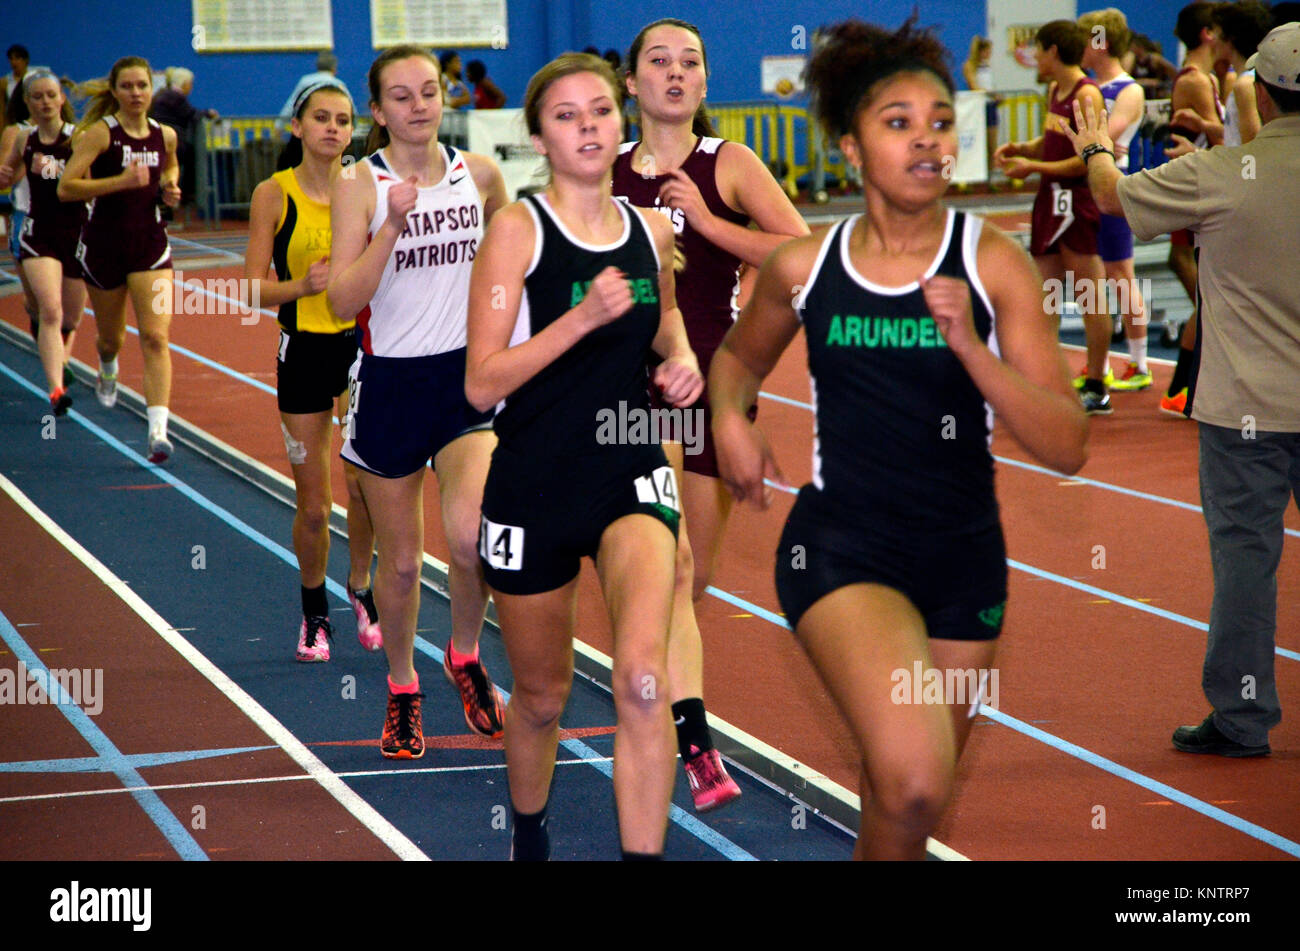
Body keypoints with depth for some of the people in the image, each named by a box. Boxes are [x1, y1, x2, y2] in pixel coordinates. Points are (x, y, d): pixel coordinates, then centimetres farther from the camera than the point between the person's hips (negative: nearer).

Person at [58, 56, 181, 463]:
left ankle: (158, 430, -20)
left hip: (151, 245, 2)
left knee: (155, 337, -14)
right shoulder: (100, 133, -11)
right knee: (111, 338, 16)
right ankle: (108, 370, 55)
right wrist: (121, 181, -30)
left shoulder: (165, 135, 3)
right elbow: (66, 188, -20)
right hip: (104, 245, -2)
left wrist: (170, 188, 4)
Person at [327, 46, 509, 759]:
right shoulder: (359, 186, -7)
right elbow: (343, 298, -17)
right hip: (389, 383, -1)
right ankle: (402, 689, 31)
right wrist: (394, 223, -25)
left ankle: (465, 655, 8)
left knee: (470, 533, -21)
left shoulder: (480, 174, 1)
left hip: (467, 377, 1)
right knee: (400, 559, 8)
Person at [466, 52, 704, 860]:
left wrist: (680, 354, 5)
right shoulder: (518, 229, -9)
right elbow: (481, 384, -15)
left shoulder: (651, 230, 3)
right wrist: (583, 316, -24)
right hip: (534, 489, -2)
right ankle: (529, 841, 42)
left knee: (642, 677, -23)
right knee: (542, 697, 14)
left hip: (632, 476, 2)